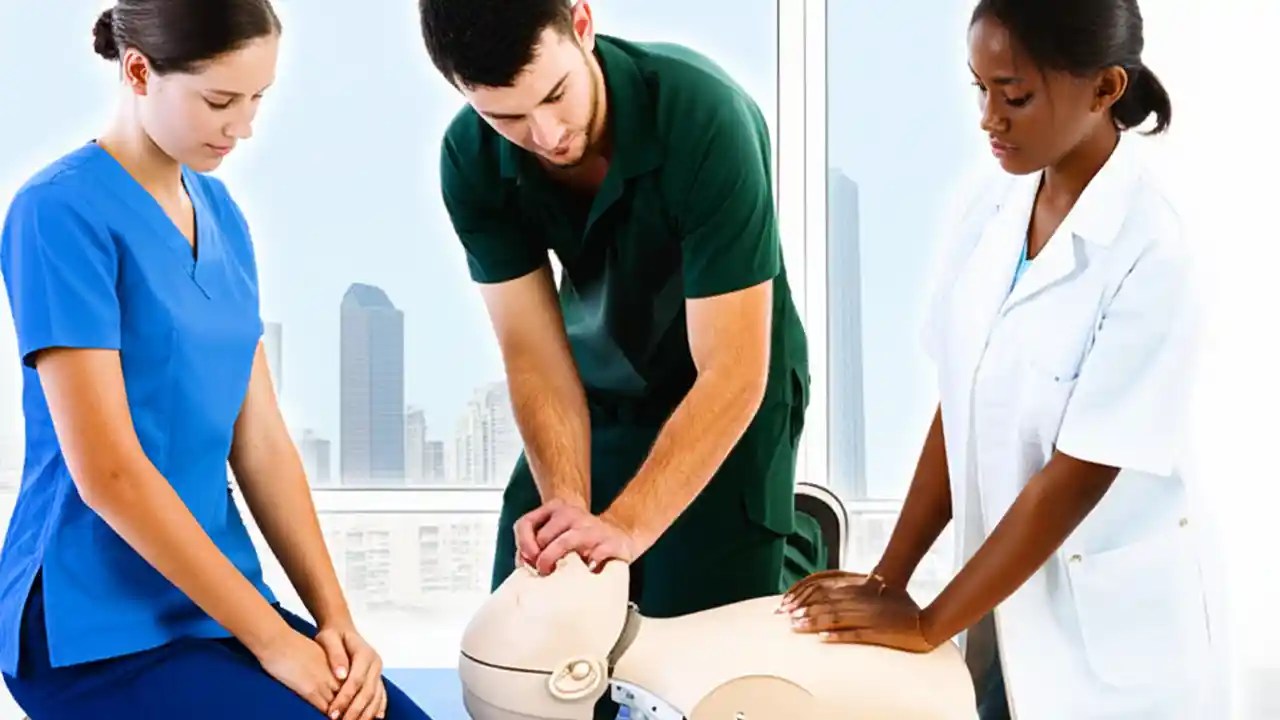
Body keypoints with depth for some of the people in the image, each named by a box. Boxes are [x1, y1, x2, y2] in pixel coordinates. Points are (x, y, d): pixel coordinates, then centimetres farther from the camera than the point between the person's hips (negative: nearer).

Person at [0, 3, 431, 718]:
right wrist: (271, 639, -15)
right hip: (99, 624, -7)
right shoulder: (63, 211, -14)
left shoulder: (219, 210, 8)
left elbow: (261, 440, 6)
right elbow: (108, 473, -18)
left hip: (217, 597, 7)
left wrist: (336, 619, -3)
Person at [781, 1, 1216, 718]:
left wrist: (928, 625, -16)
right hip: (1005, 593, 5)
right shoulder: (994, 209, -3)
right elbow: (957, 409, 1)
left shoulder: (1151, 255, -22)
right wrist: (889, 577, -3)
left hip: (1106, 626, -5)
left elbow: (1073, 480, -20)